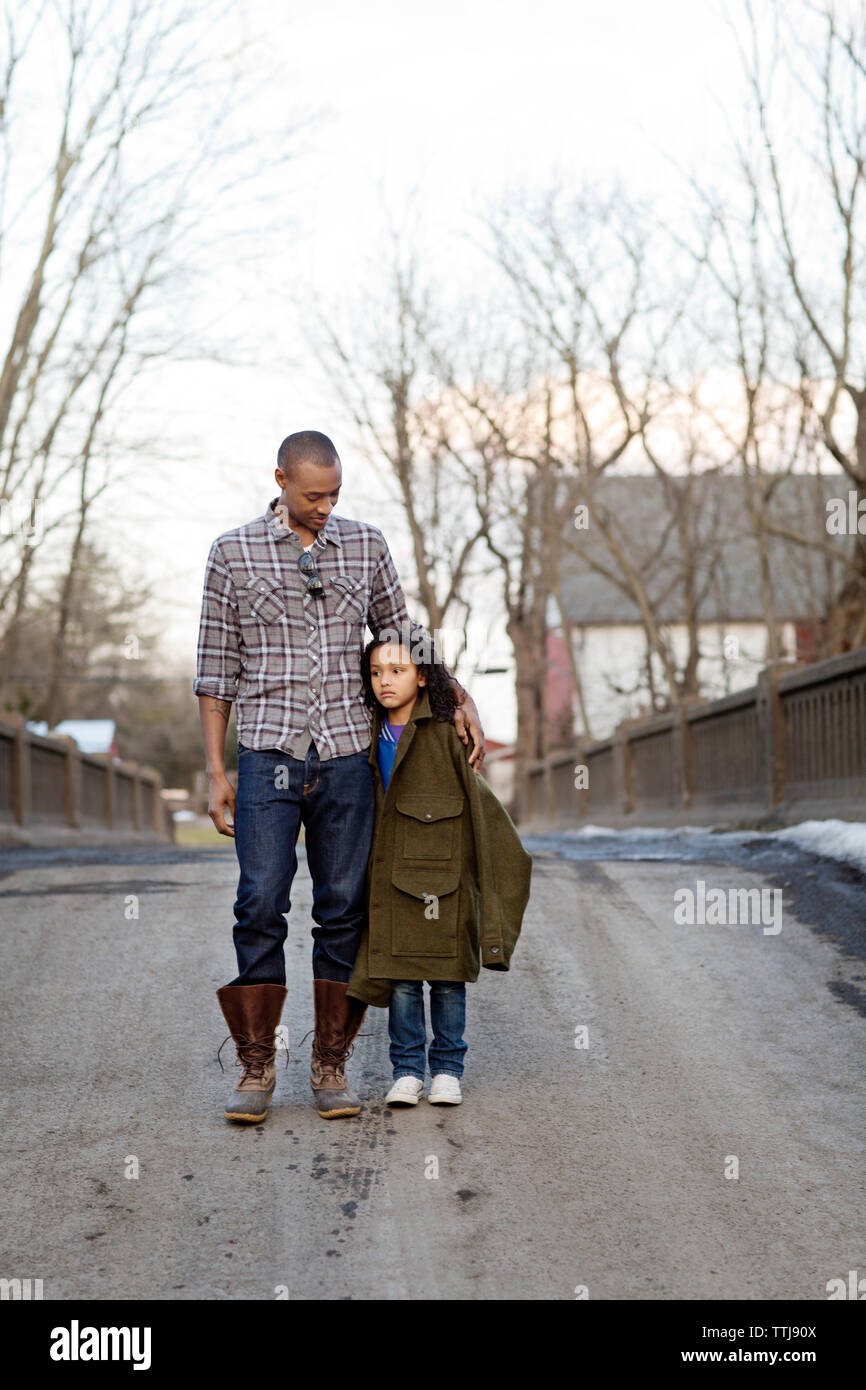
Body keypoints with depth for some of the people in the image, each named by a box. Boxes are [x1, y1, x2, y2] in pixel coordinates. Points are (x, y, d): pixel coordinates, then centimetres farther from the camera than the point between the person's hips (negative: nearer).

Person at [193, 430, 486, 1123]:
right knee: (260, 908, -7)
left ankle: (331, 1065, 11)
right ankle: (256, 1066, 2)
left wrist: (461, 700, 8)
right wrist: (216, 771, 2)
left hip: (348, 755, 2)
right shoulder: (233, 553, 4)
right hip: (269, 754, -2)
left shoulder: (366, 546, 9)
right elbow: (217, 670, 6)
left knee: (344, 911, 3)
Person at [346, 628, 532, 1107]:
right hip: (391, 880, 4)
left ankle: (446, 1070, 16)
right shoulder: (373, 737, 8)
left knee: (449, 976, 4)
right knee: (400, 980, 2)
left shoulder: (446, 734, -6)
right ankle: (406, 1071, 12)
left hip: (443, 874, -3)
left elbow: (479, 805, -5)